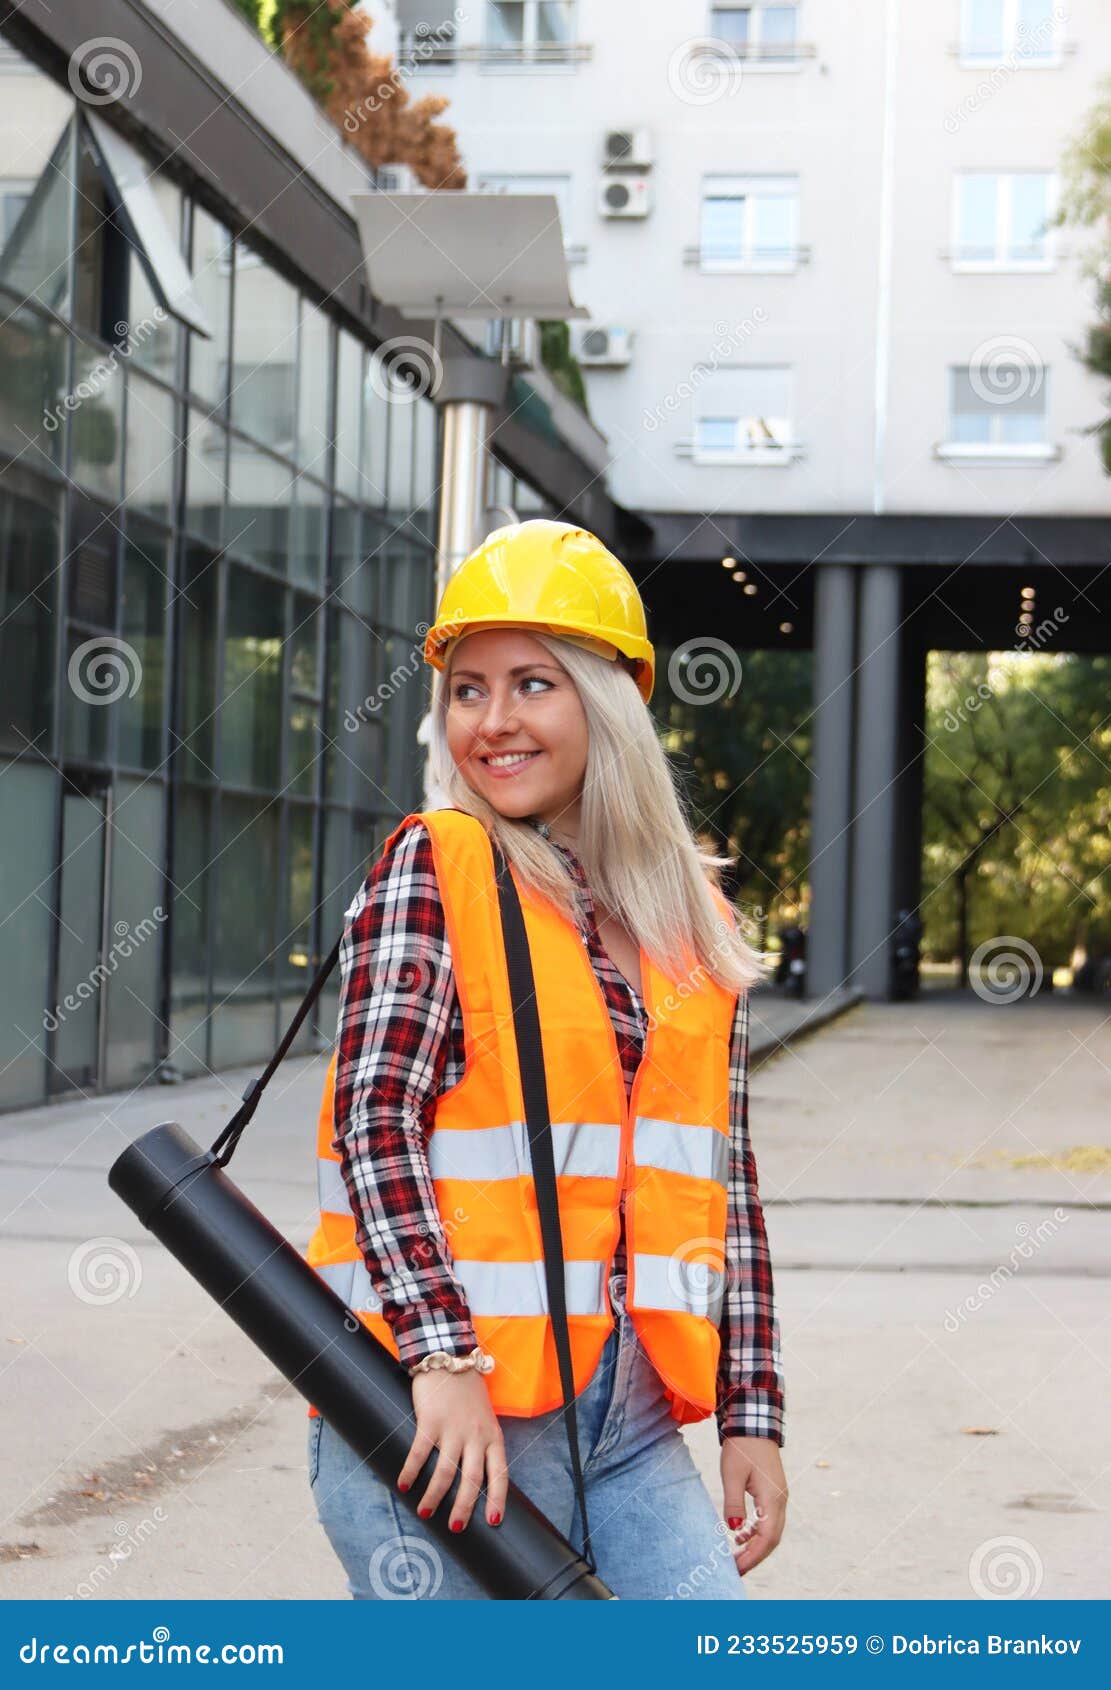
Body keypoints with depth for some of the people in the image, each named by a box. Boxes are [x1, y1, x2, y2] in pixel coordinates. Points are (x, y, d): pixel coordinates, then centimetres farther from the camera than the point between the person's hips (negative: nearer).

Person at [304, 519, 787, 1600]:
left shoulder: (691, 921, 12)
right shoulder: (431, 867, -2)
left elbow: (723, 1179, 15)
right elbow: (376, 1118, -12)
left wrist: (751, 1415, 11)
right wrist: (444, 1355, -21)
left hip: (629, 1421, 5)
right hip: (443, 1408, -4)